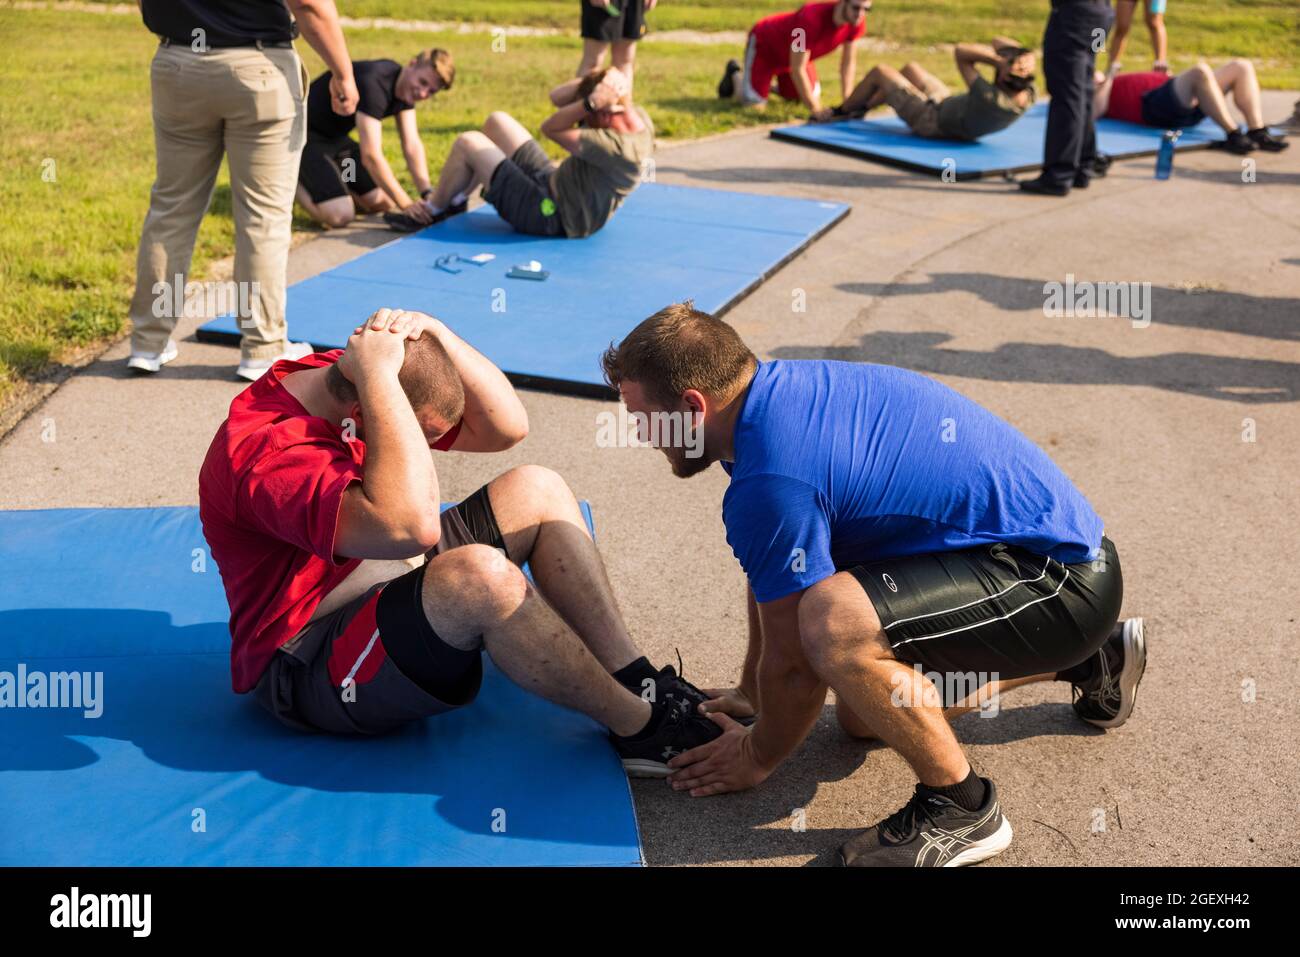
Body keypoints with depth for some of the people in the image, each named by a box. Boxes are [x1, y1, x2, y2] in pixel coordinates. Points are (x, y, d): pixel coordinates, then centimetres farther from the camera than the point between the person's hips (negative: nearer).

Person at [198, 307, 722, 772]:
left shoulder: (345, 382, -1)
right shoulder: (262, 450, -28)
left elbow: (506, 427, -1)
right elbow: (412, 527, -43)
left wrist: (435, 333, -15)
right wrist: (377, 374, -36)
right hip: (313, 670, -10)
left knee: (536, 490, 1)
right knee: (481, 574, -36)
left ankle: (637, 679, -7)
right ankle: (638, 725, -17)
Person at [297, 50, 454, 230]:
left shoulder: (405, 85, -3)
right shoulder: (374, 85, -32)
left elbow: (412, 145, -3)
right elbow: (371, 156, -35)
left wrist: (428, 193, -17)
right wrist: (406, 204, -33)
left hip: (335, 137, 9)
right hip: (306, 136, -9)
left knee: (384, 204, 5)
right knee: (340, 216, -25)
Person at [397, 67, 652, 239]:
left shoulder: (619, 147, -32)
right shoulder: (636, 114, -5)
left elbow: (550, 128, -25)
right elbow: (557, 97, -4)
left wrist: (590, 102, -33)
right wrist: (596, 80, -20)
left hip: (551, 216, -10)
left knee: (466, 143, -6)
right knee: (497, 122, 15)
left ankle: (434, 210, 18)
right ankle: (455, 200, 26)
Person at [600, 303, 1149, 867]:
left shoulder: (769, 483, -26)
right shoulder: (777, 390, 4)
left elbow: (795, 665, -16)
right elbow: (773, 579, 17)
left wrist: (757, 756, 3)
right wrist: (752, 695, 25)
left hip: (1061, 582, -10)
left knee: (836, 623, -33)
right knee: (865, 709, 22)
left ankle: (962, 808, -9)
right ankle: (1088, 662, 34)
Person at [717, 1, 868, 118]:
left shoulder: (857, 21, -23)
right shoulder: (812, 18, -43)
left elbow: (849, 63, -10)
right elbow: (797, 69, -37)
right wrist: (816, 110, -37)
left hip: (792, 51, 7)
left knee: (812, 97, 9)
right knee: (754, 103, -17)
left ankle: (770, 85, 31)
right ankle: (736, 75, 15)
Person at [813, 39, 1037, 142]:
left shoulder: (988, 99, -44)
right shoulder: (1028, 96, -24)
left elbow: (960, 52, -33)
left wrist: (999, 61, -35)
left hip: (929, 119, -7)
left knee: (879, 72, 9)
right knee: (910, 68, 25)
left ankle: (841, 112, 33)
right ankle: (861, 108, 42)